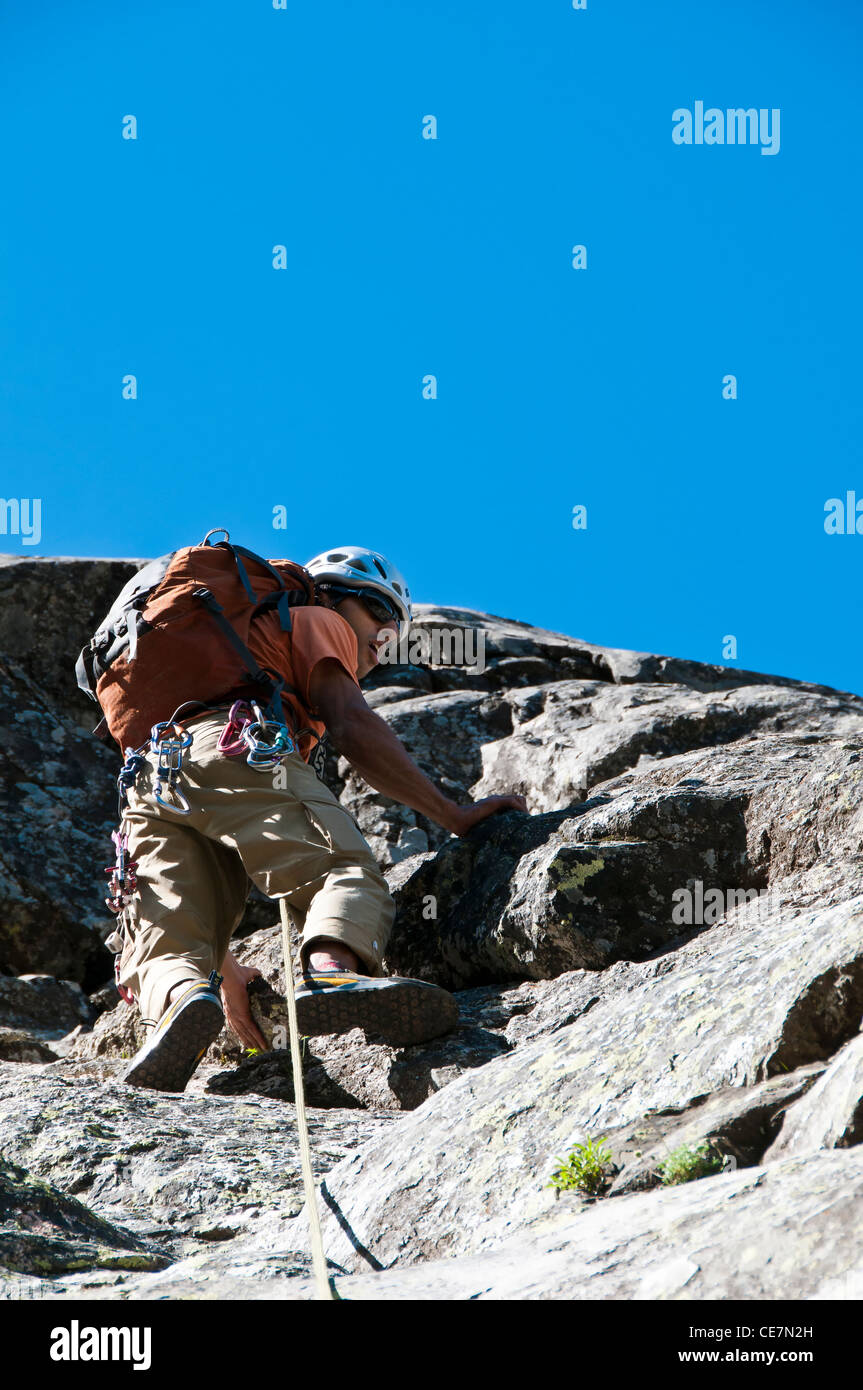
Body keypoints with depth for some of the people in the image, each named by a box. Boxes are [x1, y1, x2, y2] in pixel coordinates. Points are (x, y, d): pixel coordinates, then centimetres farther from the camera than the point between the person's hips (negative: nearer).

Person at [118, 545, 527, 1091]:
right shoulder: (318, 622, 28)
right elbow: (351, 725, 4)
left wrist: (225, 966, 34)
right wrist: (457, 815, 7)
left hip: (150, 782, 7)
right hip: (234, 750, -7)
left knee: (166, 949, -8)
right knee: (349, 871, -22)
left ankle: (178, 1000, -41)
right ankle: (333, 972, -53)